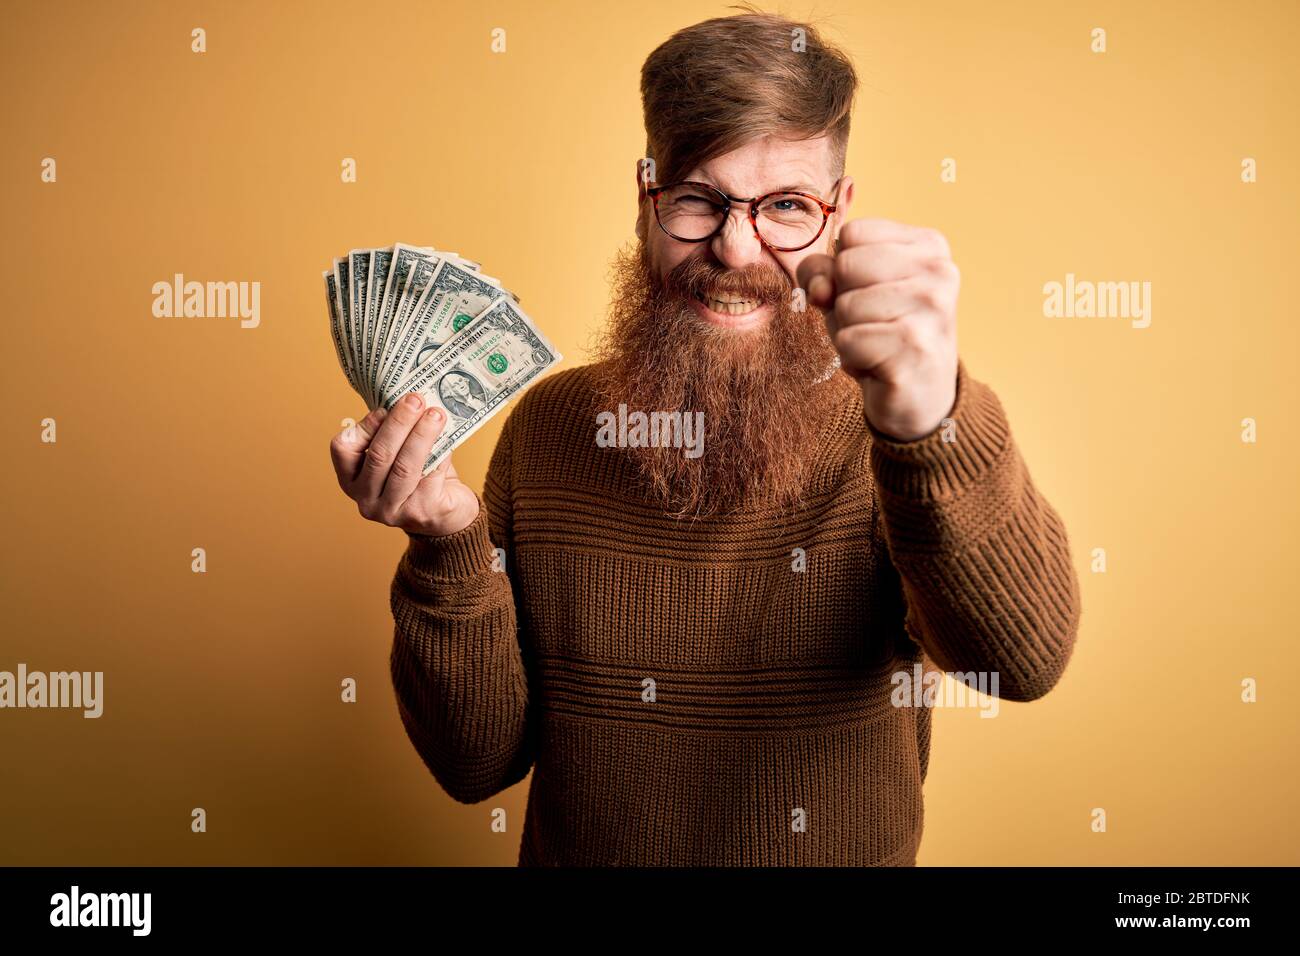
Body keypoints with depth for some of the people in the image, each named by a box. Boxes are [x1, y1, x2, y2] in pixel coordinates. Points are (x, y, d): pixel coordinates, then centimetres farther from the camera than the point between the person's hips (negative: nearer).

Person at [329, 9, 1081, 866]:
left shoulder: (886, 428, -16)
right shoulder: (548, 425, -10)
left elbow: (1025, 661, -32)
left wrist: (931, 431, -48)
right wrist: (452, 546, -24)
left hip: (844, 854, -1)